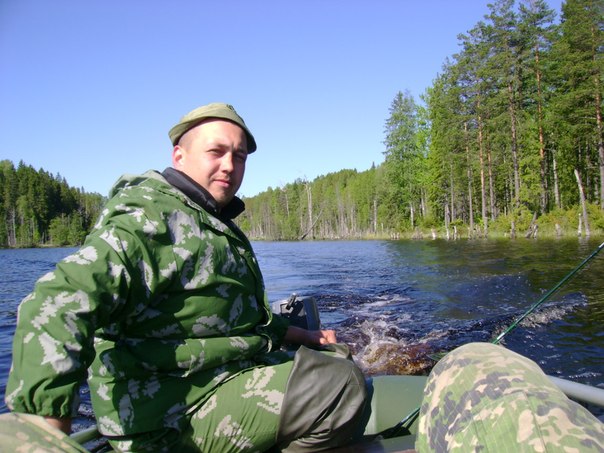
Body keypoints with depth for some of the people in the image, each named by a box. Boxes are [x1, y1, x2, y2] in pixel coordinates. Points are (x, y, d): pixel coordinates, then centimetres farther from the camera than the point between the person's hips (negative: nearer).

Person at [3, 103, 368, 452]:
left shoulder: (214, 227, 16)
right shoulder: (152, 222, -18)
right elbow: (58, 305, -31)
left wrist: (304, 337, 23)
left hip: (228, 372, 10)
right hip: (172, 418, -10)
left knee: (336, 360, 23)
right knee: (342, 387, -22)